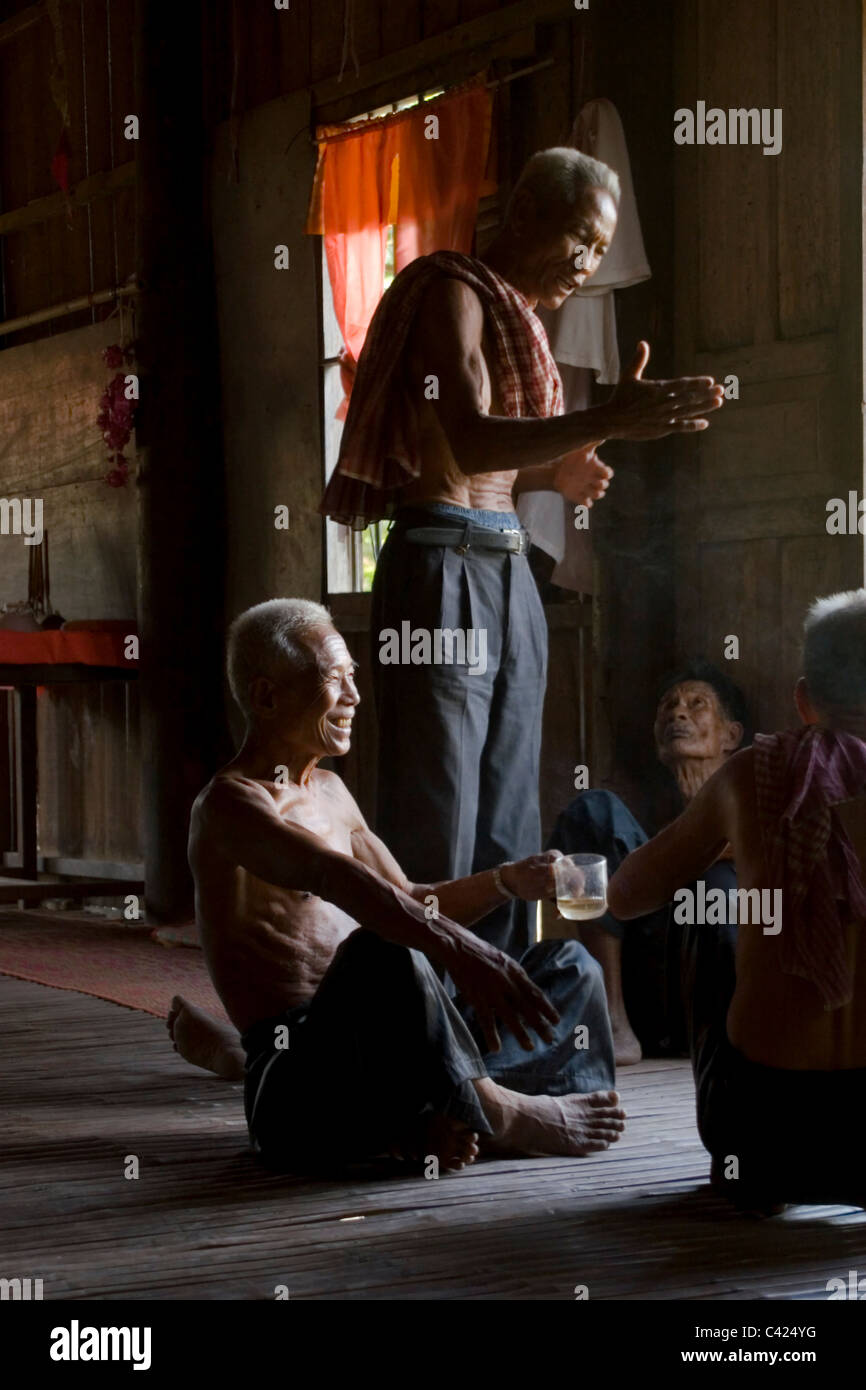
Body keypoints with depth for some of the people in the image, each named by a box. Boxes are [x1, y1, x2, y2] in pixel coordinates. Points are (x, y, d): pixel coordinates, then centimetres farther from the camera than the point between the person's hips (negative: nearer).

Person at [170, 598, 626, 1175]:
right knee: (381, 954, -40)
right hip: (298, 1098, -10)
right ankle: (495, 1115, -17)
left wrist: (505, 883, 9)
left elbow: (410, 904, 29)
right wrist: (460, 951, -46)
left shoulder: (330, 792, 22)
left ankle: (432, 1128, -13)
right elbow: (338, 879, -31)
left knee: (571, 967, 12)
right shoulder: (232, 804, -10)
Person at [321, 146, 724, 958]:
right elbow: (467, 440, -23)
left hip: (508, 576, 10)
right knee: (435, 829, -10)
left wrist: (554, 474, 11)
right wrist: (608, 422, -35)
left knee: (507, 832, 10)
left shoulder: (516, 318, 20)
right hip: (444, 567, -10)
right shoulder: (454, 291, -7)